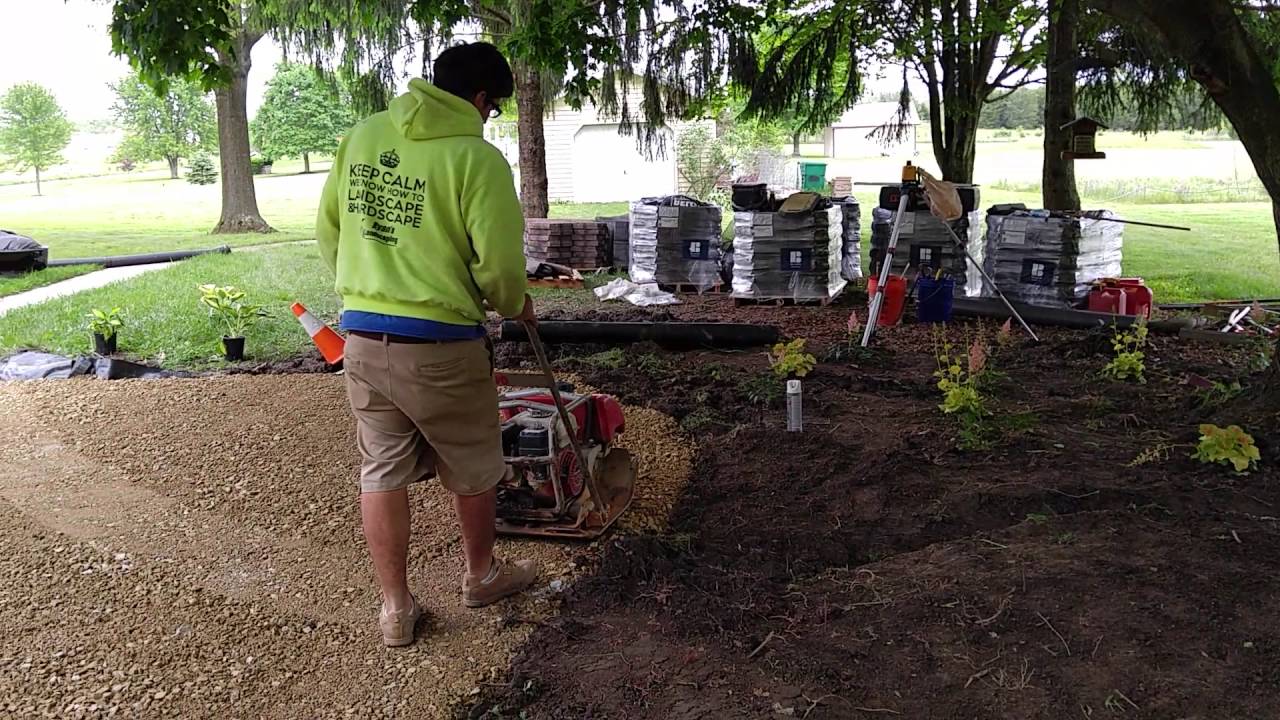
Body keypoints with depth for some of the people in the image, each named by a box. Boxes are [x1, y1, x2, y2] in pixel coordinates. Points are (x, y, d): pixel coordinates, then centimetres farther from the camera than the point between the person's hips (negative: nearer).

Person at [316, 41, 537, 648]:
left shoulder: (361, 137, 4)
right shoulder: (476, 158, -13)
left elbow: (327, 230, 11)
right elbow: (499, 265, -15)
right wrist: (516, 307, 7)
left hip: (363, 338, 5)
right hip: (441, 345, -5)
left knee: (381, 472, 14)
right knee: (472, 469, 17)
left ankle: (395, 607, 23)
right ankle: (481, 576, 37)